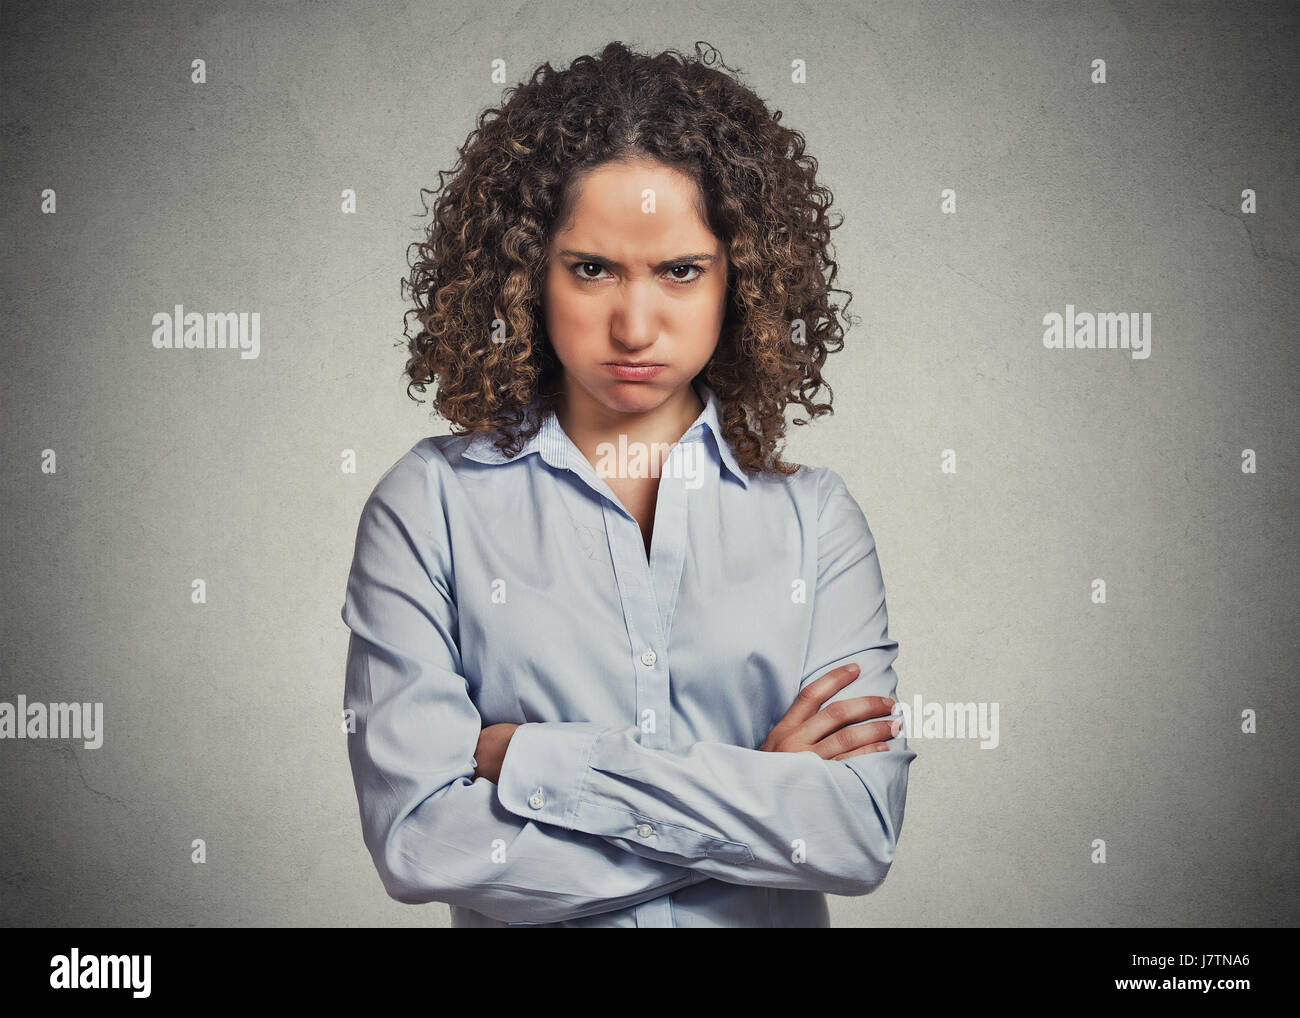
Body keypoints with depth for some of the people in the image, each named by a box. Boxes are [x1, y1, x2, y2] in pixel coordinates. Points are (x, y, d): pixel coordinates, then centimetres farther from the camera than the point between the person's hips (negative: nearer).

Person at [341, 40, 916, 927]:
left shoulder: (814, 513, 3)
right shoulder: (430, 505, -1)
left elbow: (864, 835, -6)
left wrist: (542, 762, -11)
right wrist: (756, 796, -9)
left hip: (775, 923, 1)